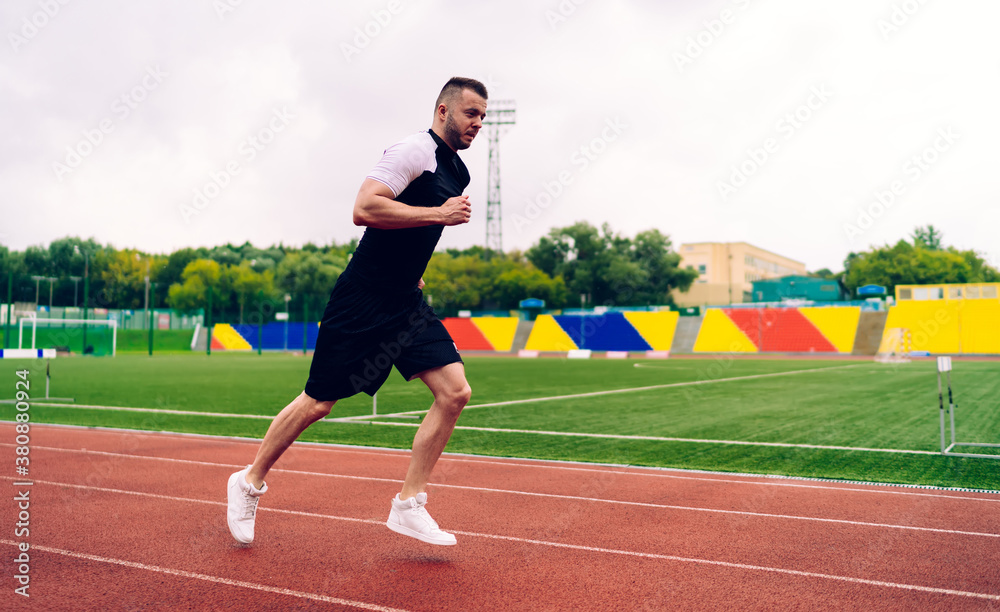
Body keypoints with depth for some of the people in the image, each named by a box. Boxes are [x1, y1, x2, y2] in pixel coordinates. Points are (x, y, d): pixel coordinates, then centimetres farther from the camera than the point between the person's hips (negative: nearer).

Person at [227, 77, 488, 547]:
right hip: (362, 299, -8)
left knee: (454, 391, -7)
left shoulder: (456, 171, 15)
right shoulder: (415, 150, -13)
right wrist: (440, 214, -23)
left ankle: (408, 505, 2)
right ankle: (250, 481, 25)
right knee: (319, 402, 1)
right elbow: (364, 209, -26)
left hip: (406, 302, 8)